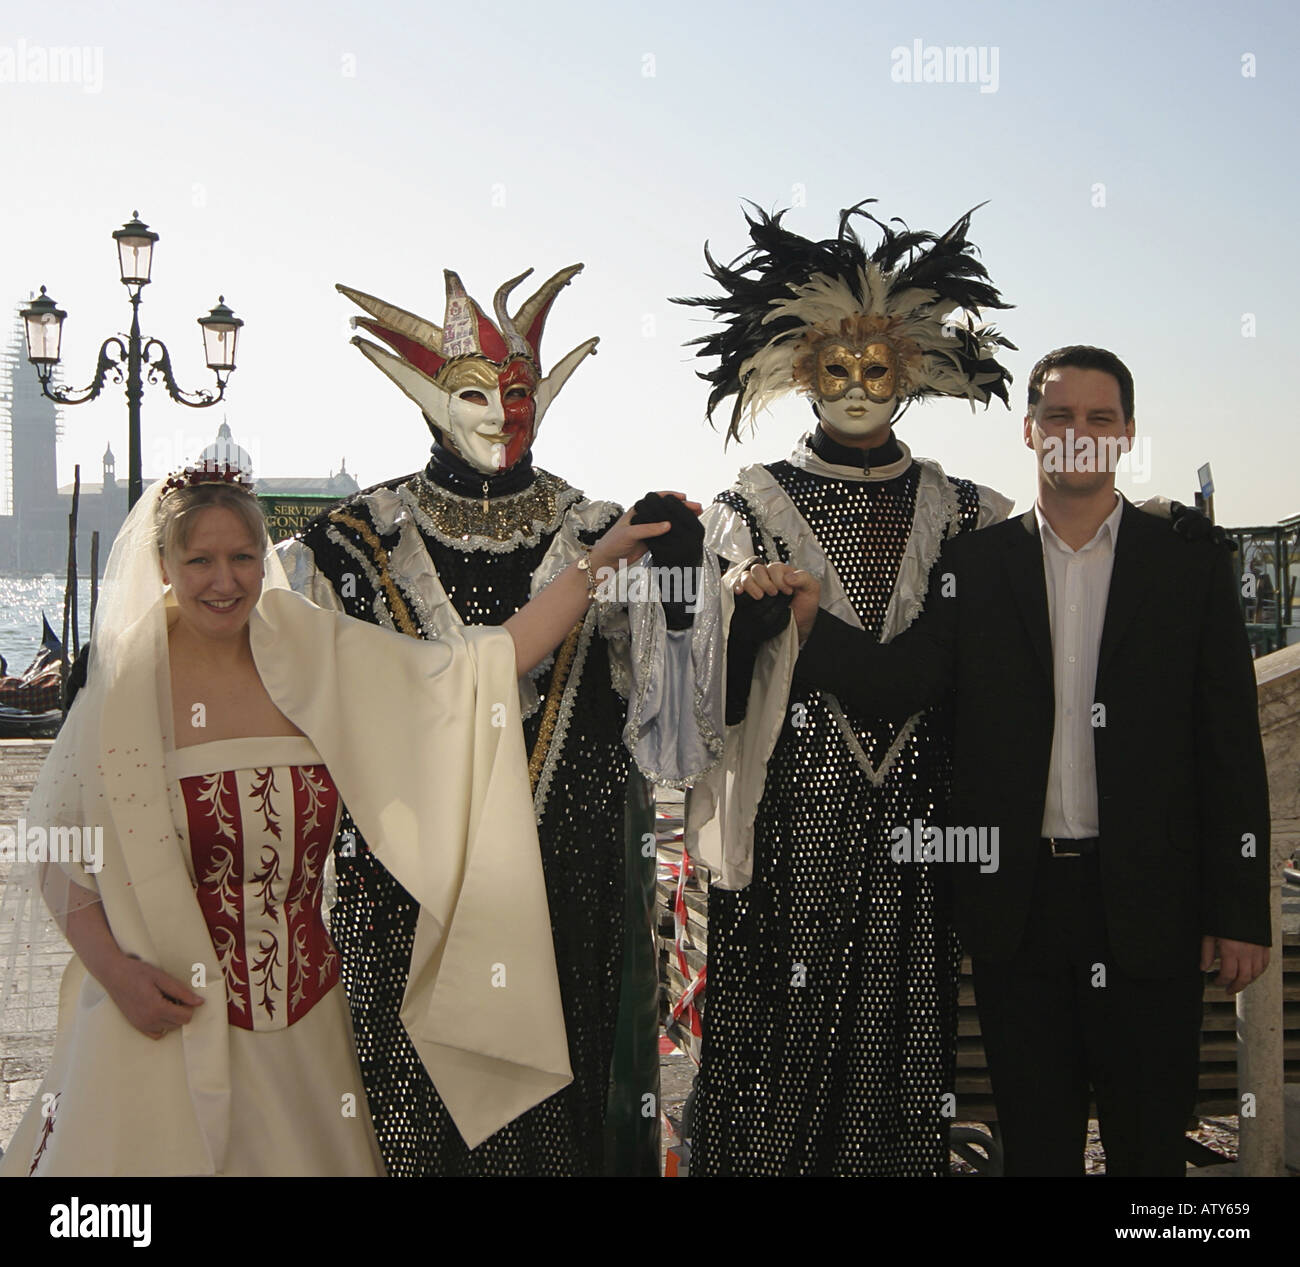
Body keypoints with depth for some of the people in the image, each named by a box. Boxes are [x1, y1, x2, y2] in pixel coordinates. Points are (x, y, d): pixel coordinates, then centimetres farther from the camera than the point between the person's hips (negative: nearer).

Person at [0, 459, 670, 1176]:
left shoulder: (318, 659, -1)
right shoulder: (123, 684, -7)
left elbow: (481, 669, -3)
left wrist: (597, 562, -4)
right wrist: (114, 971, -13)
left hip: (301, 1023, 3)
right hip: (163, 1016, -2)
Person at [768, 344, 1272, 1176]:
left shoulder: (1192, 567, 1)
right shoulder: (975, 565, 5)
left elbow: (1232, 749, 0)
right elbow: (903, 681, -7)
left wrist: (1241, 912, -3)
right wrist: (810, 620, -24)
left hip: (1145, 906, -1)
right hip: (1017, 900, 1)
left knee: (1150, 1139, 8)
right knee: (1034, 1138, 13)